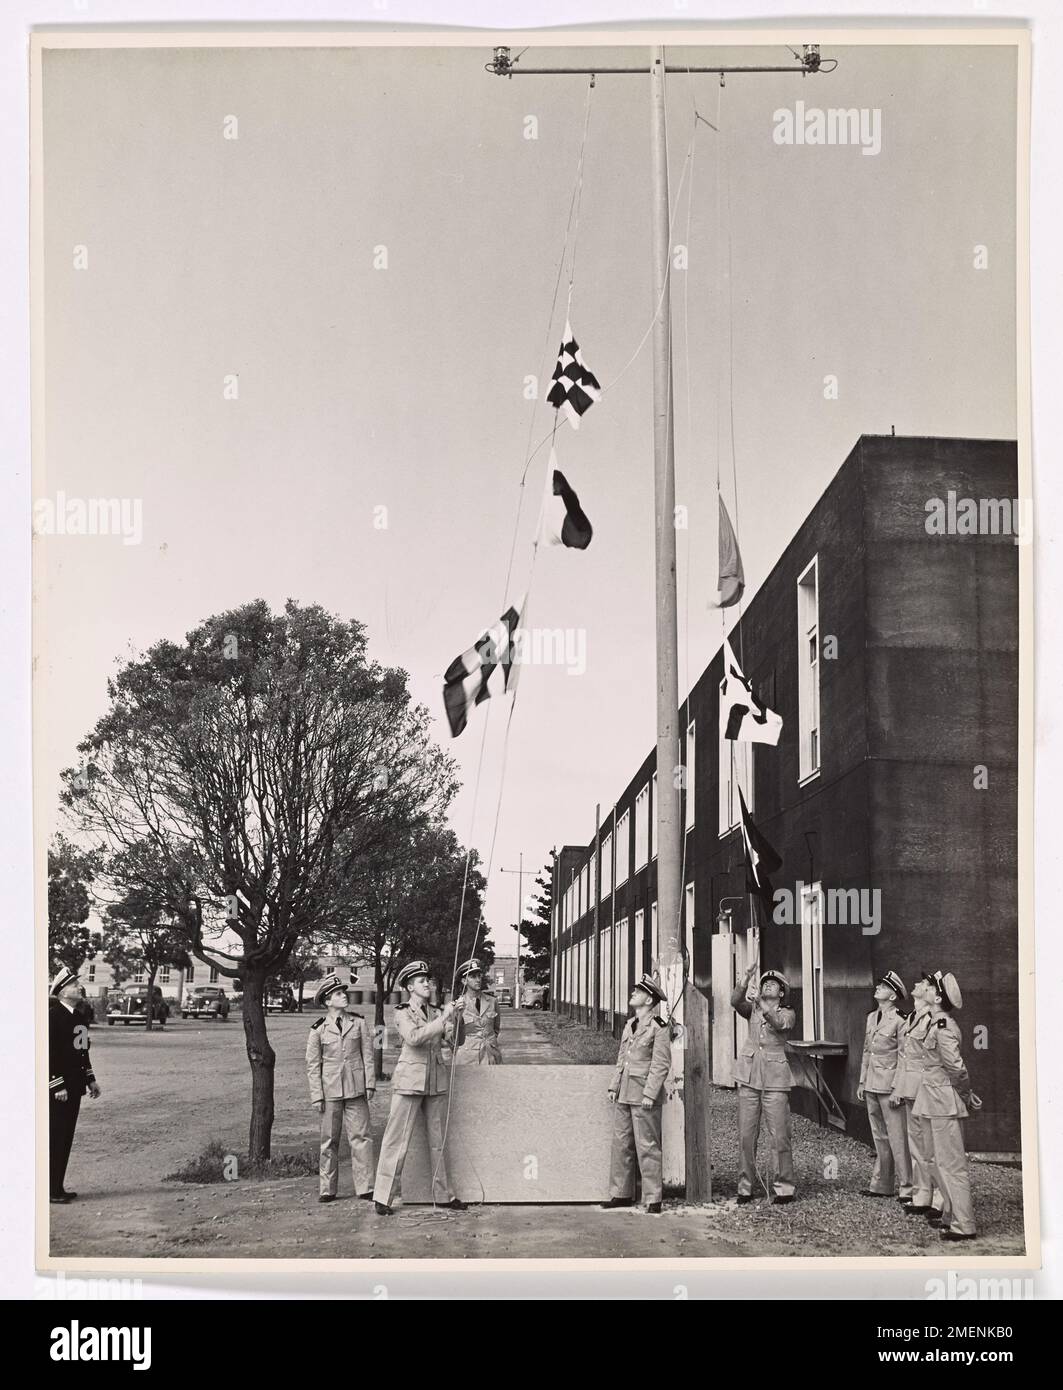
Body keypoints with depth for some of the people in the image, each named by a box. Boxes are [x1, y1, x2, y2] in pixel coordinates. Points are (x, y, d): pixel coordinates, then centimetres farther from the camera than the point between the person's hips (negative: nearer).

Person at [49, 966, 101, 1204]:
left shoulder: (76, 1015, 15)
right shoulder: (54, 1015, -14)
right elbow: (49, 1052, -19)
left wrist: (90, 1080, 18)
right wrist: (58, 1086, -21)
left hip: (74, 1087, 9)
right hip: (58, 1088, -9)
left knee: (65, 1139, 12)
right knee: (55, 1138, -5)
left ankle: (57, 1187, 18)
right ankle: (50, 1191, 0)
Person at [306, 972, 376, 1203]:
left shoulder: (358, 1023, 4)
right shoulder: (318, 1029, 1)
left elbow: (368, 1055, 7)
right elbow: (313, 1065, 3)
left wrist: (370, 1084, 1)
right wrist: (316, 1096, -2)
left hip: (356, 1089, 1)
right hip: (330, 1089, -1)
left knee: (361, 1136, -2)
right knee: (329, 1140, 5)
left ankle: (365, 1188, 1)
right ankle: (327, 1189, 13)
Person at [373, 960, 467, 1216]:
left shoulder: (436, 1013, 11)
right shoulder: (403, 1013, -3)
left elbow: (456, 1041, 6)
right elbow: (413, 1037, -22)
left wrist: (457, 1018, -11)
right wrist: (443, 1019, -23)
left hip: (436, 1083, 5)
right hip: (409, 1082, -5)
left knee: (438, 1141, 11)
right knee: (397, 1140, -4)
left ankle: (443, 1194, 20)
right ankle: (382, 1197, 1)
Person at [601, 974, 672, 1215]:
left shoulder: (659, 1028, -9)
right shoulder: (629, 1025, 15)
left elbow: (661, 1064, -12)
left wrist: (649, 1094, -17)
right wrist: (614, 1086, 13)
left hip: (644, 1097, -8)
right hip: (624, 1096, 8)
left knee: (647, 1147, -4)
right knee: (621, 1144, 10)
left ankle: (653, 1199, 2)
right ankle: (622, 1193, 19)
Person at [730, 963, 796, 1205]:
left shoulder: (787, 1014, 6)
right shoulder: (752, 1009, 14)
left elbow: (780, 1024, -17)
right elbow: (735, 1002, -8)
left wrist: (764, 1008, -34)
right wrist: (744, 981, -24)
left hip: (775, 1079, -3)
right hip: (749, 1077, 3)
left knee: (779, 1136, -4)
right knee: (746, 1135, 3)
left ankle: (783, 1188, 3)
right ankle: (745, 1188, 10)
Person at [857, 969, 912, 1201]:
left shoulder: (899, 1021, -11)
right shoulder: (872, 1017, 13)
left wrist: (898, 1089, -15)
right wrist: (862, 1081, 16)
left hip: (889, 1086, -8)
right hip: (872, 1086, 8)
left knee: (897, 1138, -6)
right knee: (879, 1137, 14)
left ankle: (906, 1188, -1)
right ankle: (881, 1184, 21)